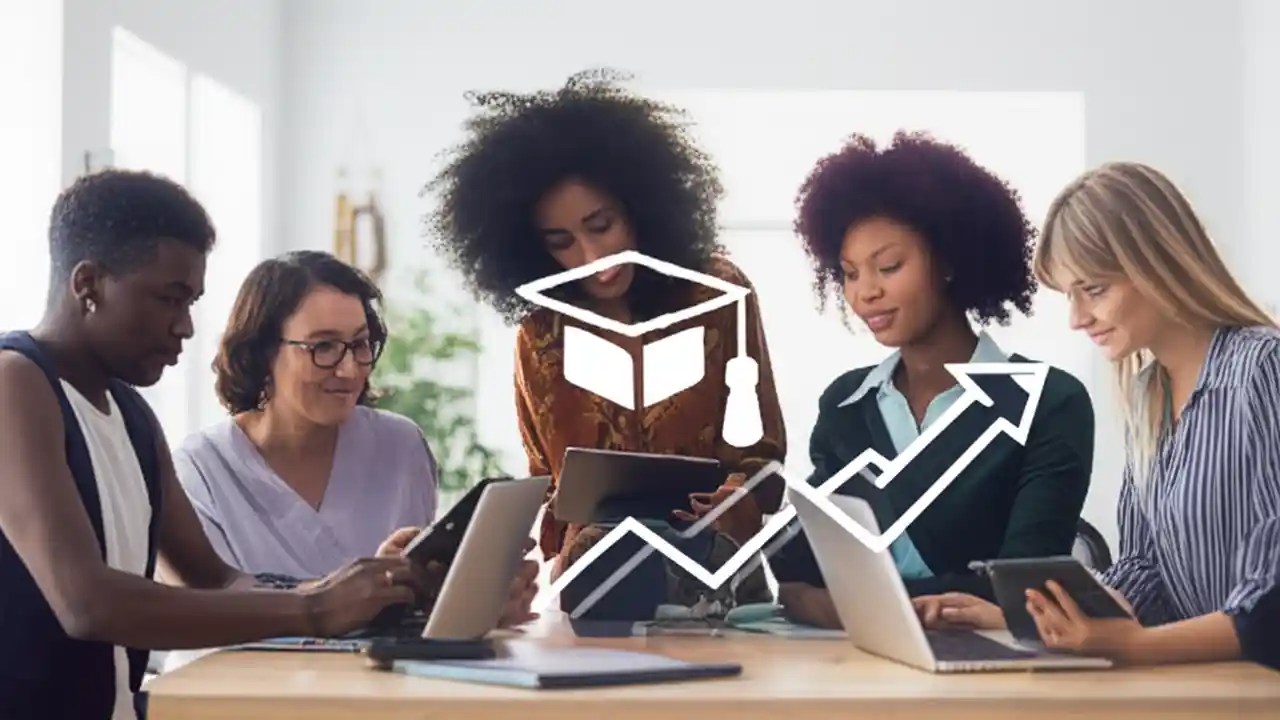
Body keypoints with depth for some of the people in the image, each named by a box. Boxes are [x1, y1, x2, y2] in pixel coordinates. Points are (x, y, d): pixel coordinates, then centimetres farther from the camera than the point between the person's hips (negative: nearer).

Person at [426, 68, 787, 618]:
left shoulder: (719, 295, 1)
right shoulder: (538, 339, 6)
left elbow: (765, 455, 5)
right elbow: (549, 490, 14)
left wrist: (731, 497, -17)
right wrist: (561, 570, -6)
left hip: (717, 573, -2)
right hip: (595, 586, 2)